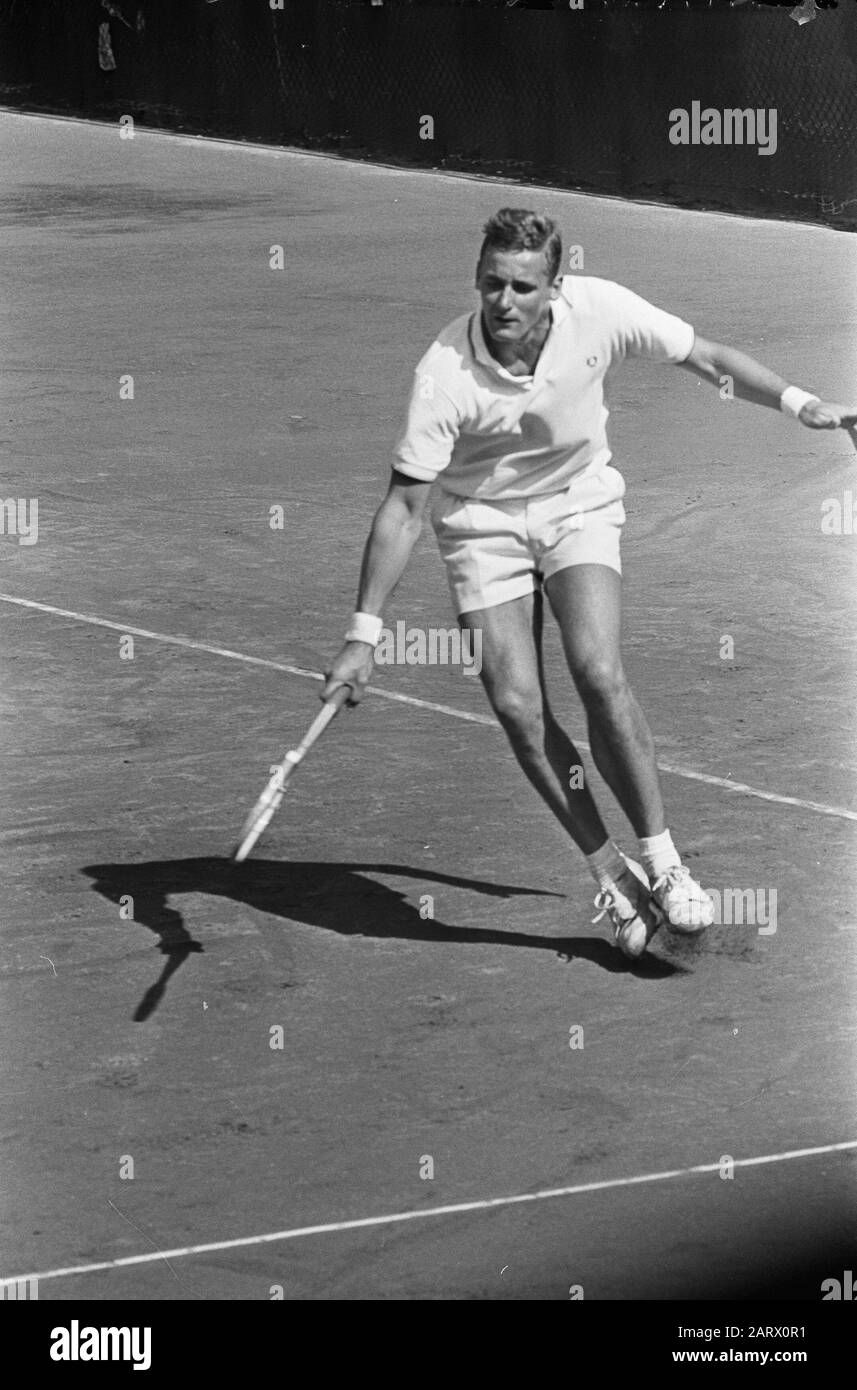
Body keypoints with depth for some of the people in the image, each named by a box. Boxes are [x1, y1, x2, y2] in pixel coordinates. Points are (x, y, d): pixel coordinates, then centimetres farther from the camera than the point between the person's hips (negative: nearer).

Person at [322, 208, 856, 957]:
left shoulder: (599, 311, -23)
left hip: (580, 503, 1)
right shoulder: (445, 373, -28)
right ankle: (611, 873, 2)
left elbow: (706, 356, -6)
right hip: (483, 521, 0)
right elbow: (404, 505, -23)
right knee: (517, 706, -13)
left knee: (600, 676, -21)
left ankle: (663, 864, -9)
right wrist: (365, 635, -26)